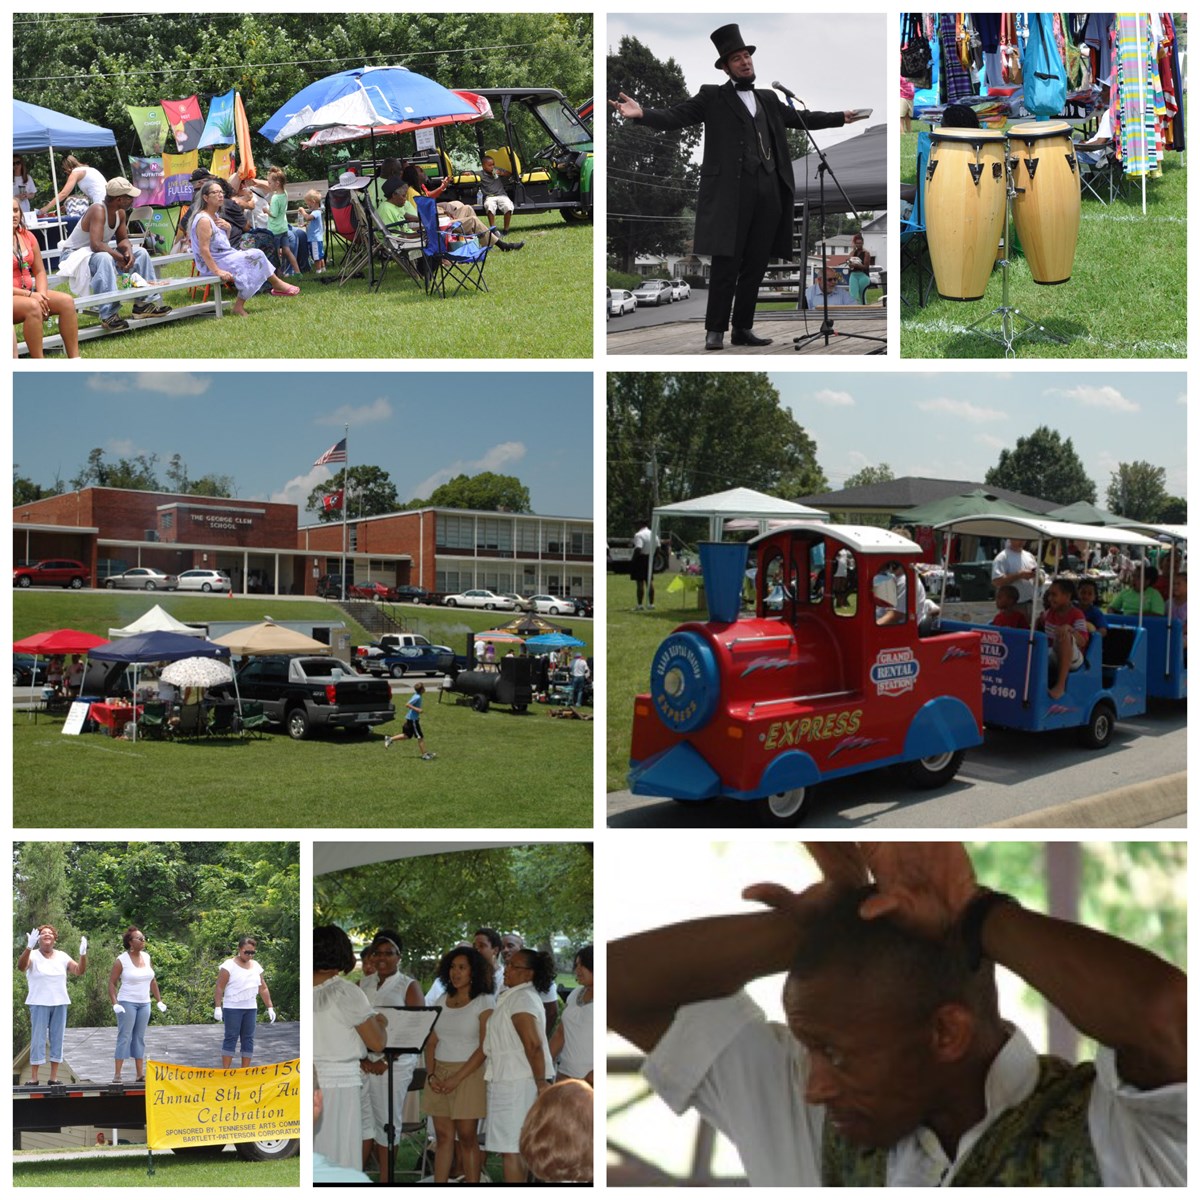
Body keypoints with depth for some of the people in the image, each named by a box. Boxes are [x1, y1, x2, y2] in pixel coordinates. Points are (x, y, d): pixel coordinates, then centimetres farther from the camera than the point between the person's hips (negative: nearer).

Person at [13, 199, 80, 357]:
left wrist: (41, 294, -10)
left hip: (29, 292, 6)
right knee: (32, 306, -35)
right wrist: (29, 295, -21)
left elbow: (40, 271, 10)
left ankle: (74, 357, -17)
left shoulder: (27, 236, 7)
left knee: (66, 301, -15)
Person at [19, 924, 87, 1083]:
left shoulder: (62, 956, 9)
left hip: (60, 1004, 4)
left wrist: (83, 954, -16)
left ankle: (54, 1077, 10)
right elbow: (21, 966, -23)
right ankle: (33, 1078, -1)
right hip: (39, 1004, -4)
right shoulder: (33, 955, -2)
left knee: (57, 1039, 5)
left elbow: (79, 970, 3)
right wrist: (29, 947, -38)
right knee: (38, 1039, -4)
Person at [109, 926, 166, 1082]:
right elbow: (111, 983, -8)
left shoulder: (146, 957, 7)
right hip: (127, 1003, -5)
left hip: (144, 1004, 5)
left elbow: (152, 981, 15)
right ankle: (117, 1075, -5)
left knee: (140, 1038, 9)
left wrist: (159, 1000, 12)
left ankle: (140, 1074, 12)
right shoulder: (122, 960, -9)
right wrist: (115, 1004, -18)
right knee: (124, 1037, -7)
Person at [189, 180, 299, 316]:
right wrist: (217, 271, -27)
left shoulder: (215, 217, 11)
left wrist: (228, 228, -2)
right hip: (212, 263, -10)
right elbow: (204, 250, -24)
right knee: (255, 256, -14)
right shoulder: (204, 220, -19)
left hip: (224, 257, 10)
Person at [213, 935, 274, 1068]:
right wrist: (217, 1007, -18)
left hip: (251, 1008, 5)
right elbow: (219, 987, -10)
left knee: (248, 1039, 5)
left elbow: (263, 989, 14)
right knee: (231, 1038, -4)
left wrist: (270, 1007, 10)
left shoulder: (256, 966, 10)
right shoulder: (229, 965, -7)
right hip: (232, 1008, -5)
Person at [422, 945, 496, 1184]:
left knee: (467, 1137, -4)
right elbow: (431, 1042, 12)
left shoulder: (484, 1002, -4)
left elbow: (485, 1048, -11)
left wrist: (457, 1078, -16)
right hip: (440, 1074, 5)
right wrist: (431, 1075, -4)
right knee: (443, 1136, 5)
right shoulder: (443, 1001, 13)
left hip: (469, 1073, -5)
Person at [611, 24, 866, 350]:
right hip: (731, 191, -5)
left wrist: (840, 118, 31)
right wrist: (642, 113, -23)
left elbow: (800, 118, 31)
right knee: (726, 265, -7)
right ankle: (715, 330, -1)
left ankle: (743, 329, 12)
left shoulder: (768, 99, 22)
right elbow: (675, 117, -5)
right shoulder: (712, 97, 6)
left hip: (770, 191, 5)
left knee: (755, 266, 6)